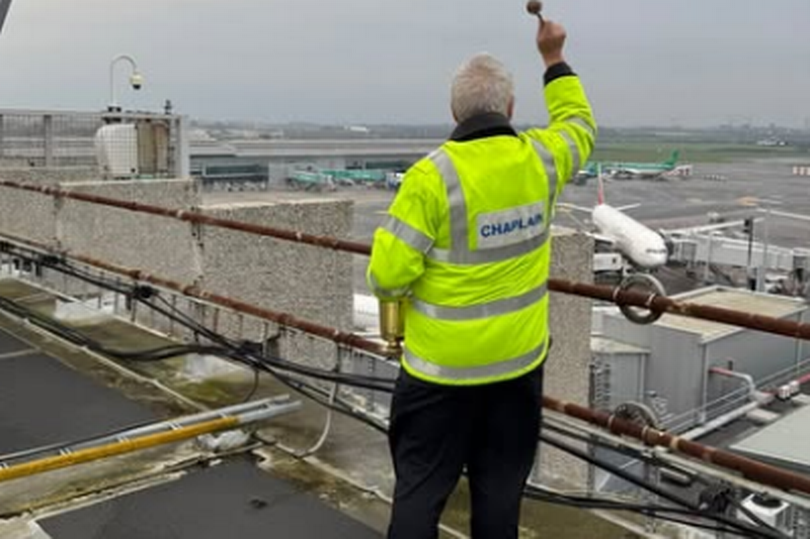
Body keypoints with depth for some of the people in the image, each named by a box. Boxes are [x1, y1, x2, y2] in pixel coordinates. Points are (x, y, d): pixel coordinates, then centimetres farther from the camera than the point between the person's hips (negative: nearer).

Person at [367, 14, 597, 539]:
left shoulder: (433, 175, -17)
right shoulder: (540, 160, -4)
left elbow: (388, 275, -18)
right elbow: (581, 126, 20)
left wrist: (400, 287, 5)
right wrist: (554, 59, 28)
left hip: (442, 365, -4)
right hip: (519, 359, 4)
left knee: (421, 486, 8)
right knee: (500, 486, 16)